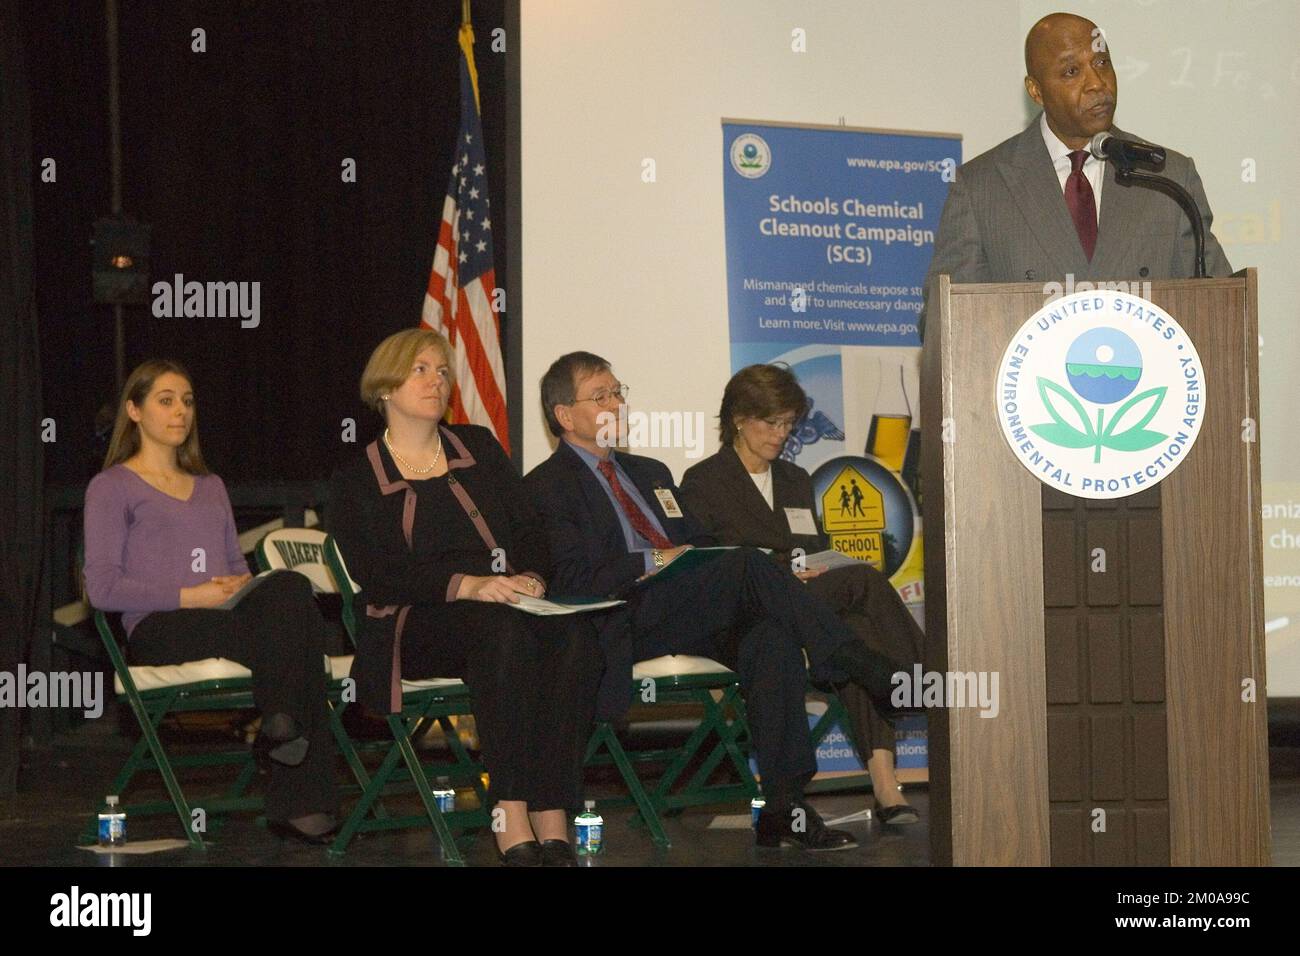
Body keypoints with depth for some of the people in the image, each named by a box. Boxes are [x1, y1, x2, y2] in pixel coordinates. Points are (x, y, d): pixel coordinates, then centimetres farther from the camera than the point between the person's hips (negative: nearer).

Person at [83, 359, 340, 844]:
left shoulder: (210, 487, 29)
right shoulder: (110, 488, 8)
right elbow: (103, 588, -4)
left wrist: (243, 586, 2)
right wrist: (190, 596, -12)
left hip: (222, 620, 6)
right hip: (159, 632, -6)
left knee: (290, 586, -31)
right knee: (296, 625, -31)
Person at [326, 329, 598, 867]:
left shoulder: (480, 448, 22)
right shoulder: (355, 482, 8)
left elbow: (529, 531, 14)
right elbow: (375, 575, -7)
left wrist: (531, 577, -10)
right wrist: (466, 585, -22)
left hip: (509, 605, 4)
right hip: (414, 625, -4)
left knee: (571, 634, -31)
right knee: (503, 631, -37)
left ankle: (552, 826, -40)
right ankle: (514, 828, -43)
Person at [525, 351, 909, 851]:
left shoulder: (650, 472, 31)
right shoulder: (546, 487, 6)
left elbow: (699, 546, 28)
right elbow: (571, 577, -9)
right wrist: (655, 561, -15)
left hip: (689, 621, 7)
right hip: (627, 625, -7)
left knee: (771, 634, -26)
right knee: (748, 564, -27)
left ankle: (781, 808, -30)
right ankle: (874, 674, -27)